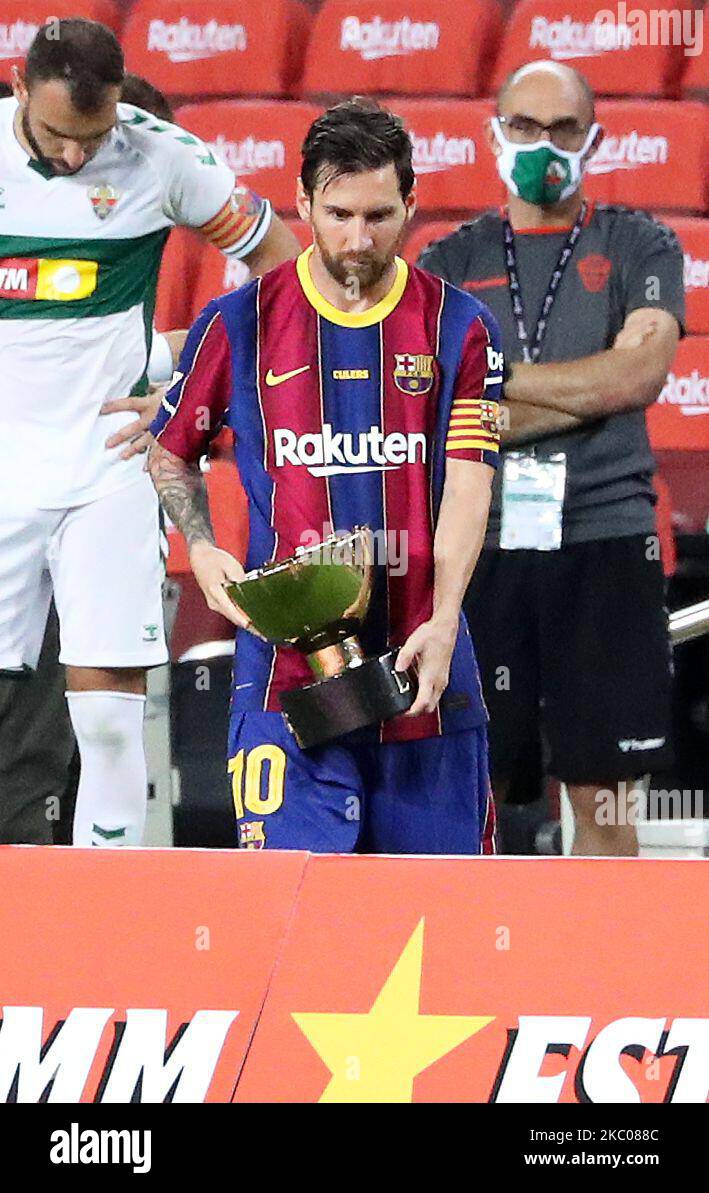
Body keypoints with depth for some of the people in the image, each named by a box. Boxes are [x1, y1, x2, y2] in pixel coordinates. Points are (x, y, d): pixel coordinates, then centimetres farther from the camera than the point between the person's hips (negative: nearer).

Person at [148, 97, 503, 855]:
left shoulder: (458, 328, 5)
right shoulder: (239, 324, 4)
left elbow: (467, 485, -3)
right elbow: (169, 454, 17)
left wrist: (442, 623, -17)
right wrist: (201, 551, -2)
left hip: (420, 666, 1)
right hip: (285, 667, -1)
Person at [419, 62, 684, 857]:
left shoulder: (639, 248, 8)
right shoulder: (451, 263, 12)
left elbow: (638, 375, -8)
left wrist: (492, 377, -6)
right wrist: (587, 391, -10)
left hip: (604, 536, -1)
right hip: (482, 544, 1)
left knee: (603, 795, 1)